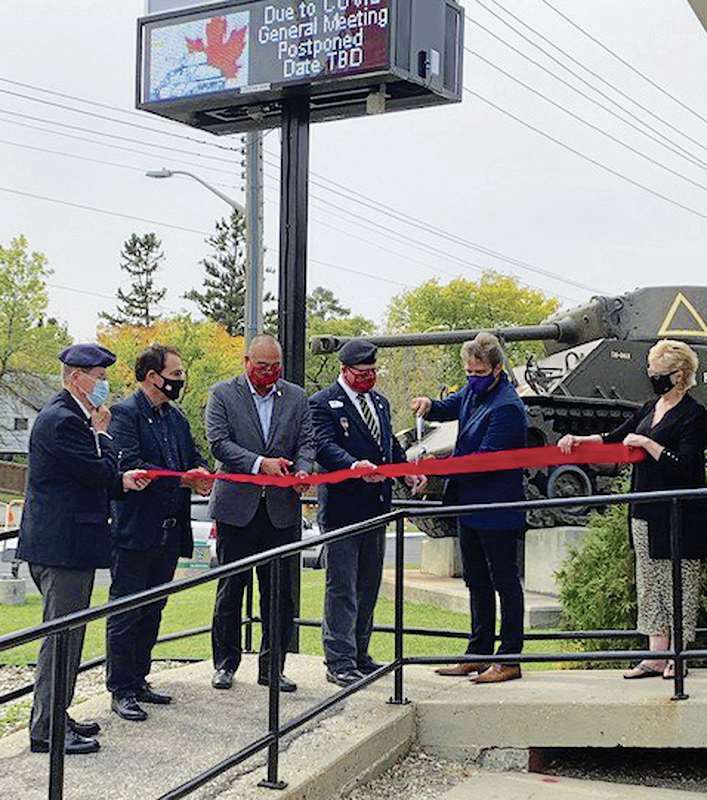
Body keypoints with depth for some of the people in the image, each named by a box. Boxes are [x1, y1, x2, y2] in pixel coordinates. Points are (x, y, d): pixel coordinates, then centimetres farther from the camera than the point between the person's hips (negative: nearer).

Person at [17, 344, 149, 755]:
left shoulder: (70, 417, 16)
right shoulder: (62, 421, -18)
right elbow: (101, 472, -19)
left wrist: (123, 481, 7)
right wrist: (102, 432, -5)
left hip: (64, 543, 11)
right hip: (62, 546, -11)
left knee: (68, 634, 18)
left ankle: (55, 716, 27)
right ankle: (47, 729, 3)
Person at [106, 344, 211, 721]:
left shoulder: (176, 417, 14)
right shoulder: (124, 414, -11)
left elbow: (194, 456, 16)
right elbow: (129, 465, -21)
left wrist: (201, 473, -9)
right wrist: (182, 479, -22)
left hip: (169, 532, 8)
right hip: (135, 533, -8)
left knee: (152, 612, 15)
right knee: (125, 615, 0)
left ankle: (138, 680, 26)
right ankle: (120, 691, 8)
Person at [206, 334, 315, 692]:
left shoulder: (296, 397, 10)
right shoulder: (222, 394, 1)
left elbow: (307, 442, 5)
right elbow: (219, 442, -9)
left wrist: (302, 471, -16)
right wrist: (260, 464, -20)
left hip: (281, 508, 3)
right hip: (237, 505, -2)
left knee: (280, 592, 5)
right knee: (230, 588, 6)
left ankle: (272, 667, 15)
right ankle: (225, 663, 18)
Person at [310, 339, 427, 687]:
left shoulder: (380, 402, 16)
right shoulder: (324, 403, -7)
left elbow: (392, 444, 22)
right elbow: (324, 446, -21)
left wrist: (409, 472, 3)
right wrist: (355, 466, -38)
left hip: (376, 508, 8)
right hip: (342, 508, -8)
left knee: (368, 586, 14)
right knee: (341, 588, -4)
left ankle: (359, 655, 25)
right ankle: (339, 662, 0)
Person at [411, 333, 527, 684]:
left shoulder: (507, 407, -21)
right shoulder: (474, 390, 7)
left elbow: (485, 459, -24)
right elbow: (449, 408, 22)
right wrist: (429, 405, -2)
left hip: (497, 511, -10)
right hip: (470, 506, 10)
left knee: (504, 582, 0)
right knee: (477, 582, 16)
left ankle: (509, 660, 7)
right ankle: (478, 654, 26)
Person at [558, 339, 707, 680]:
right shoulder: (650, 409, 14)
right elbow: (616, 439, 21)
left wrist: (647, 443, -16)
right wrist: (580, 440, 8)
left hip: (678, 517, -8)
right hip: (644, 513, 8)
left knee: (678, 587, -1)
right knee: (650, 587, 9)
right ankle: (655, 657, 14)